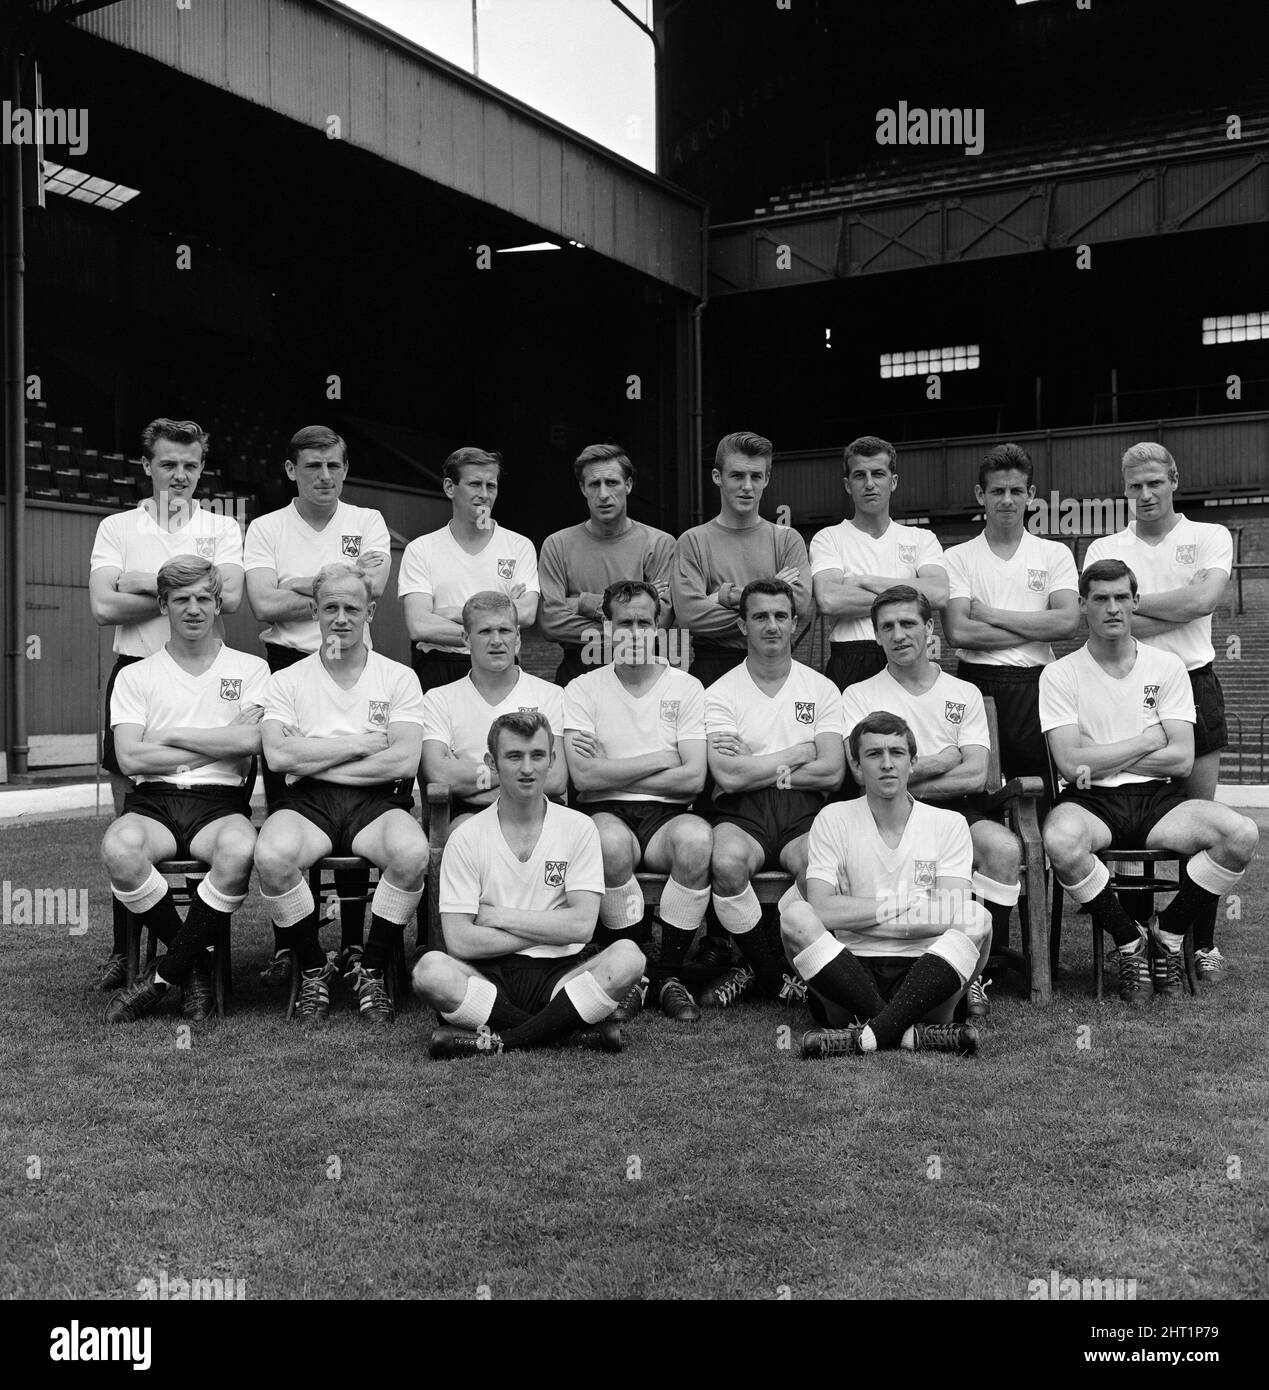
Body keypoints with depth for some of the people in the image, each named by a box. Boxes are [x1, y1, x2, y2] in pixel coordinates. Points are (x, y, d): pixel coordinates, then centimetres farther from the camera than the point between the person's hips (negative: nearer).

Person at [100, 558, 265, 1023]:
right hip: (153, 800, 1)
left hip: (221, 800, -1)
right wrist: (220, 744, -1)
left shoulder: (250, 669, 13)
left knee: (239, 849, -37)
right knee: (119, 847, -35)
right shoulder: (136, 676, 15)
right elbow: (129, 758, 0)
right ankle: (196, 964, -11)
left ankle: (164, 975, -16)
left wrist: (170, 735, -1)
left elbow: (250, 740, -5)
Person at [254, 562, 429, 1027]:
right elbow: (278, 755, -5)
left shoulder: (398, 678, 11)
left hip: (377, 799, 0)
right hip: (307, 802, 0)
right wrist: (361, 745, -4)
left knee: (412, 851, -33)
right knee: (272, 855, -33)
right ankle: (313, 971, -6)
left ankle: (370, 970, -8)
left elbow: (404, 761, -4)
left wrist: (315, 760, -4)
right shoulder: (287, 681, 13)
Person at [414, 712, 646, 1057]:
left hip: (558, 976, 1)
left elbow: (582, 925, -6)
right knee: (431, 970, -32)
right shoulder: (466, 838, 1)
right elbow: (459, 941, -7)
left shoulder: (578, 828, 4)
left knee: (628, 957, -28)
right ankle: (582, 1027, -23)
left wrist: (500, 916, -6)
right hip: (489, 977, 0)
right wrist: (549, 930, -7)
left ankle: (495, 1040, -23)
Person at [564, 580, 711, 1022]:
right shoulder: (583, 688, 7)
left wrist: (612, 772, -5)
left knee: (697, 837, -34)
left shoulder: (685, 688, 9)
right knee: (610, 841, -37)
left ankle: (669, 974, -14)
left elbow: (693, 779, -3)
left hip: (667, 815, 1)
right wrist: (661, 759, -4)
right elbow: (584, 776, -8)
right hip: (605, 813, -1)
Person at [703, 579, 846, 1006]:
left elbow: (832, 773, 0)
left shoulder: (821, 689, 13)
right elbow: (729, 777, -8)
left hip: (803, 809, 1)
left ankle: (756, 967, -9)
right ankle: (777, 974, -10)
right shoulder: (721, 693, 7)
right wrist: (797, 754, 1)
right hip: (741, 811, -1)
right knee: (727, 862, -35)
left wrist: (757, 767, -3)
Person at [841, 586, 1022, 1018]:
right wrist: (942, 761, 1)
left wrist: (904, 781, -3)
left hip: (953, 807, 2)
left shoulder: (964, 694, 16)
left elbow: (975, 776, 2)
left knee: (1004, 848, -32)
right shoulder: (859, 695, 12)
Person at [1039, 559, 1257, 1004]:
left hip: (1158, 800, 2)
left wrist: (1101, 761, -6)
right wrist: (1148, 740, -2)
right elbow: (1070, 763, -9)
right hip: (1092, 802, -2)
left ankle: (1167, 933, -1)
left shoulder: (1167, 666, 9)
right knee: (1061, 841, -38)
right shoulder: (1060, 675, 3)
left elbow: (1181, 760, 0)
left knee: (1241, 835, -25)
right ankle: (1130, 942, -10)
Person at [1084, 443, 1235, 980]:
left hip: (1193, 681, 0)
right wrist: (1181, 609, -10)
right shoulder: (1104, 549, 7)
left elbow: (1203, 599, -13)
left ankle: (1203, 942, 11)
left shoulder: (1211, 537, 6)